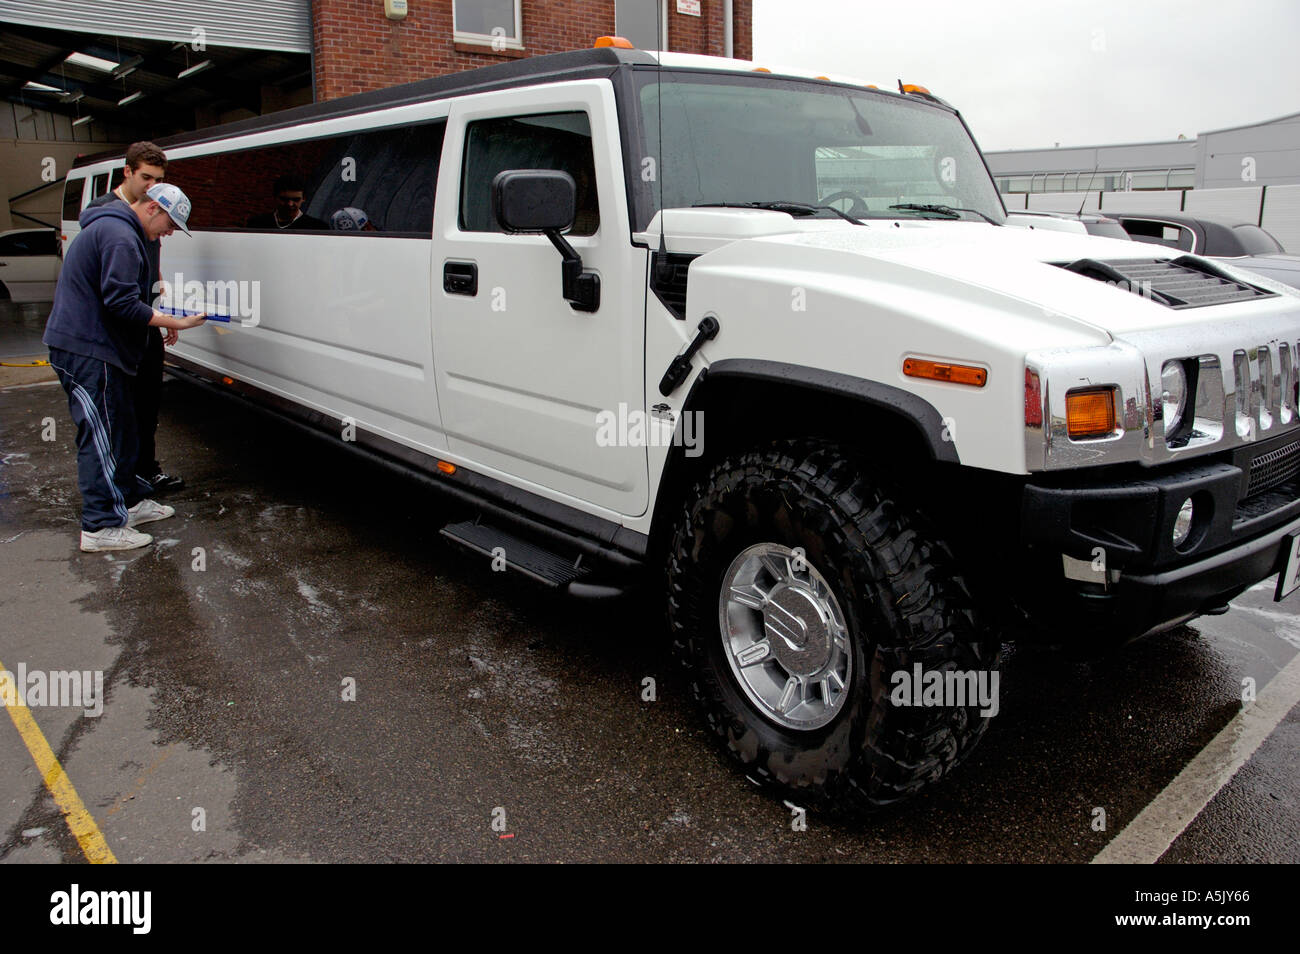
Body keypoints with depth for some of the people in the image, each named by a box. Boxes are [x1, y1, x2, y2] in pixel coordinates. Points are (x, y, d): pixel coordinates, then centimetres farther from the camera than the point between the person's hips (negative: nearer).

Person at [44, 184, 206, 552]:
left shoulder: (110, 227, 19)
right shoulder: (120, 237, -17)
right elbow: (122, 304, -24)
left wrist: (161, 319, 16)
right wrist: (175, 323, -18)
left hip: (90, 347, 11)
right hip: (86, 352, -11)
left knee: (121, 429, 18)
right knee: (102, 437, -7)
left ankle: (129, 501, 29)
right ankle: (102, 526, -2)